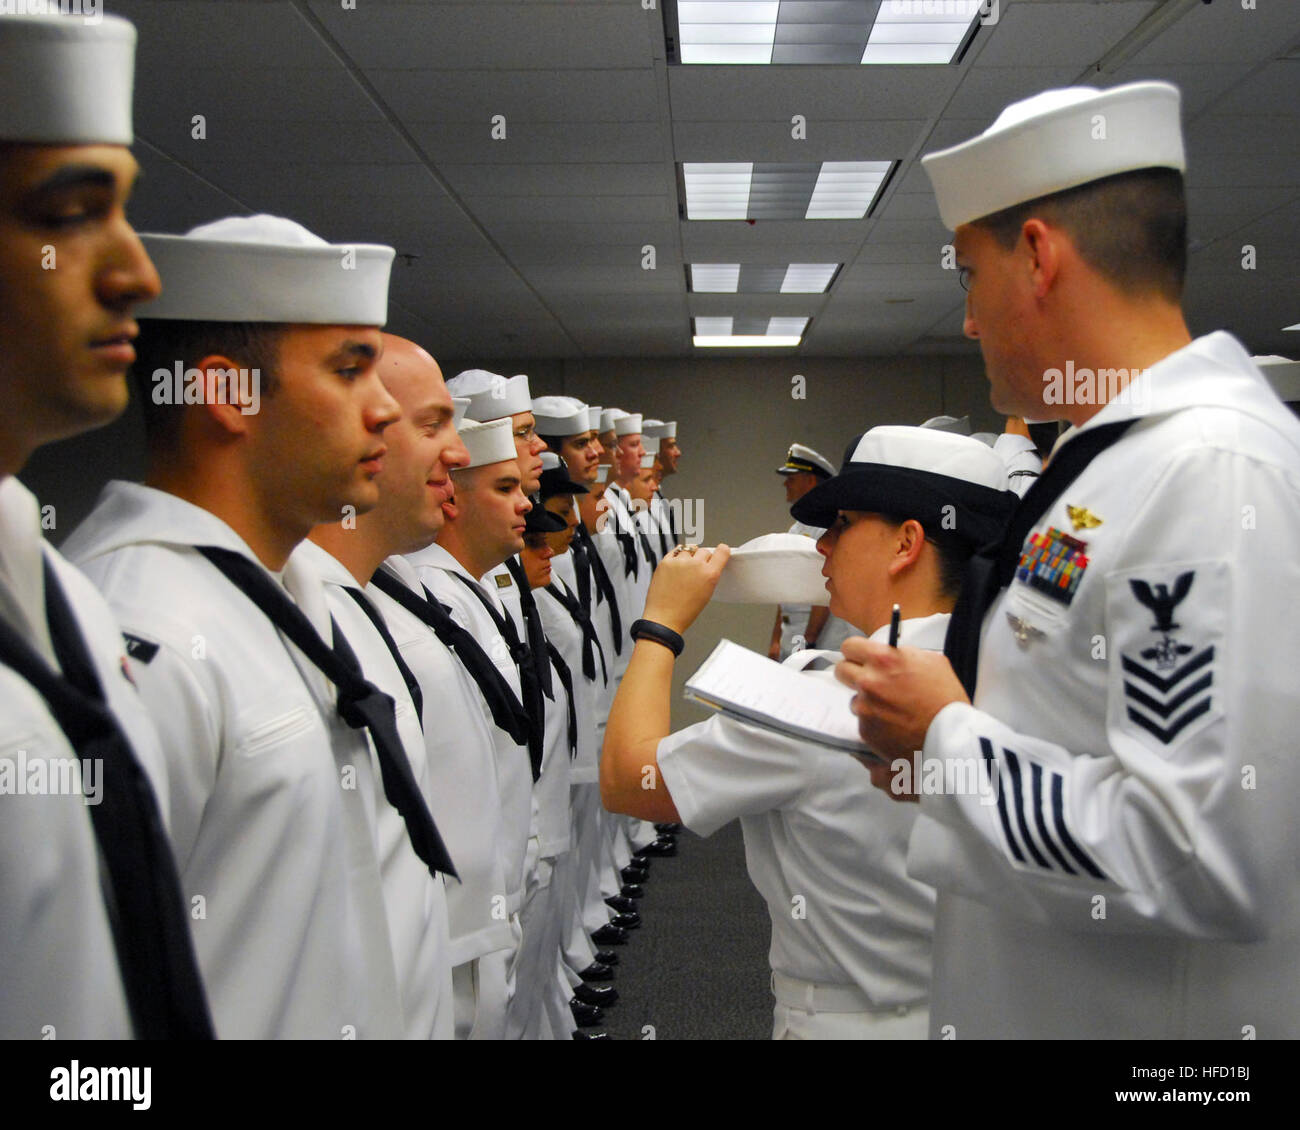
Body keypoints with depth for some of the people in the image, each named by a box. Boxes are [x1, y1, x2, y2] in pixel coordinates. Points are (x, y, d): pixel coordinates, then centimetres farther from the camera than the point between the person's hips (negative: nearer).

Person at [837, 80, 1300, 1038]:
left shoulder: (1217, 468, -24)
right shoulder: (1108, 455, 7)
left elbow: (1211, 860, -29)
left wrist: (948, 734, -18)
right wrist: (941, 749, 2)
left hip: (1142, 1011, -8)